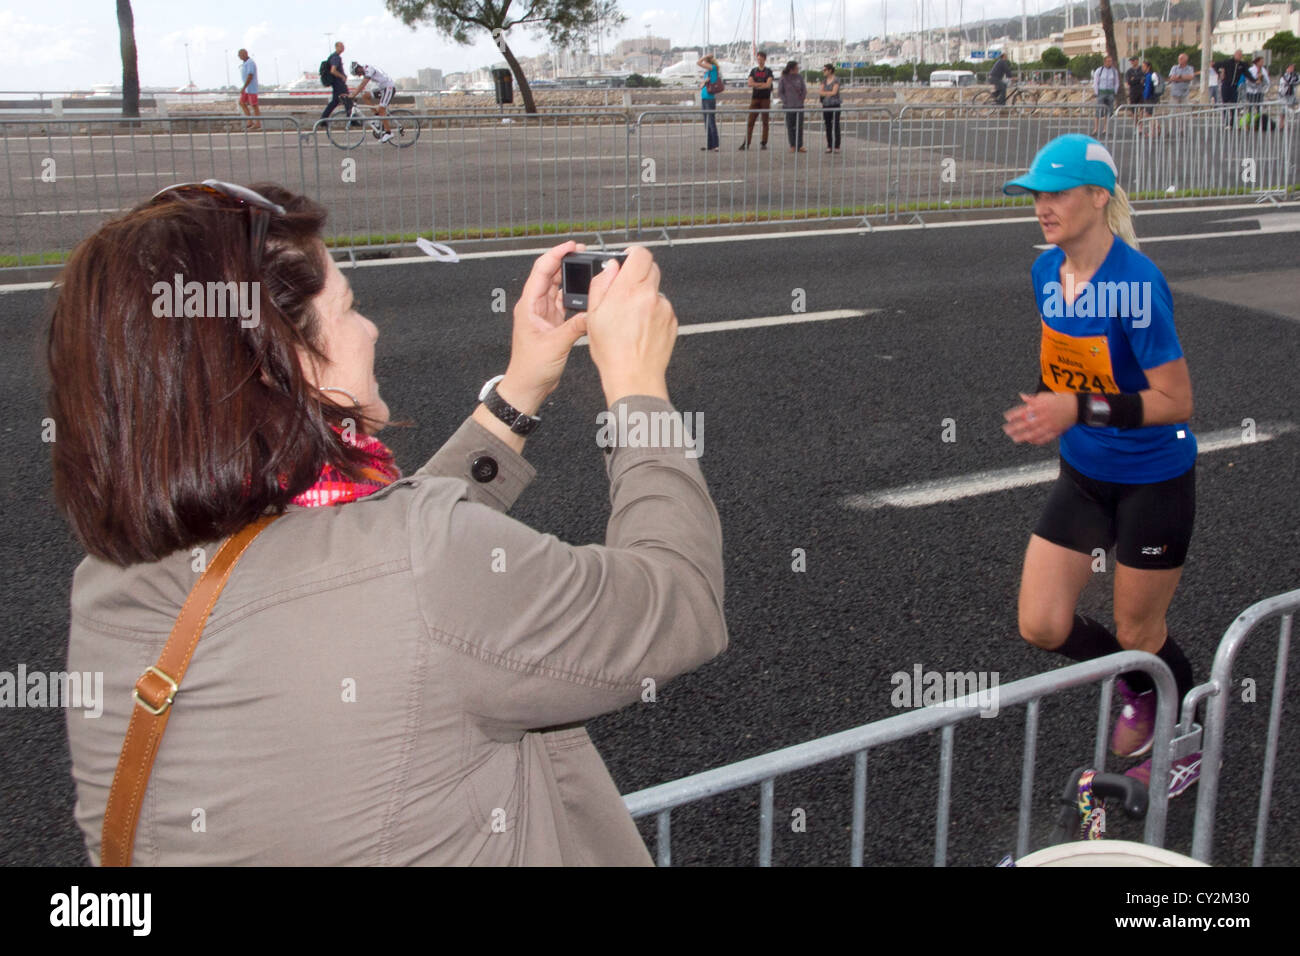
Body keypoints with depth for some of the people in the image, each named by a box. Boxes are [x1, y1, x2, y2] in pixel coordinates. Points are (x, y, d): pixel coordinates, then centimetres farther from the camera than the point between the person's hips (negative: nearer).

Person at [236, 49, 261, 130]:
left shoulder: (250, 63, -19)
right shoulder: (245, 63, 12)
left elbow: (250, 76, -25)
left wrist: (244, 88, -25)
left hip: (251, 88, -10)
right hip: (247, 88, 10)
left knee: (254, 105, -2)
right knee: (241, 103, 6)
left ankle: (258, 124, 7)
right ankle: (249, 122, 7)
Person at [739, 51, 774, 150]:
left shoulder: (768, 72, 4)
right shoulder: (753, 71, 12)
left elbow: (768, 85, -10)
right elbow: (750, 83, -1)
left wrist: (756, 85, -6)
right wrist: (762, 84, -8)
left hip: (765, 98, -2)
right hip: (755, 98, 2)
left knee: (765, 121, -1)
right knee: (750, 121, -4)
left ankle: (764, 143, 3)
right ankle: (747, 143, -5)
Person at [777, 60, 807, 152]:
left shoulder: (799, 77, 3)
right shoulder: (783, 78, -4)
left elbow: (804, 90, 10)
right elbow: (780, 91, 1)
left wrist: (801, 99, 3)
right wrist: (785, 101, -5)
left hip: (799, 106, 2)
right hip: (789, 106, -2)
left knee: (799, 126, -1)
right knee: (790, 126, 2)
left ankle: (799, 146, 4)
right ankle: (792, 146, 11)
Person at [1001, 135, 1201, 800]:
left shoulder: (1135, 283, -26)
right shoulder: (1046, 271, -3)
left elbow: (1176, 401, -26)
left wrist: (1081, 409, -36)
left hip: (1153, 482, -6)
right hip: (1082, 476, 6)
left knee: (1137, 633, 10)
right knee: (1041, 626, 3)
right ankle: (1140, 691, 35)